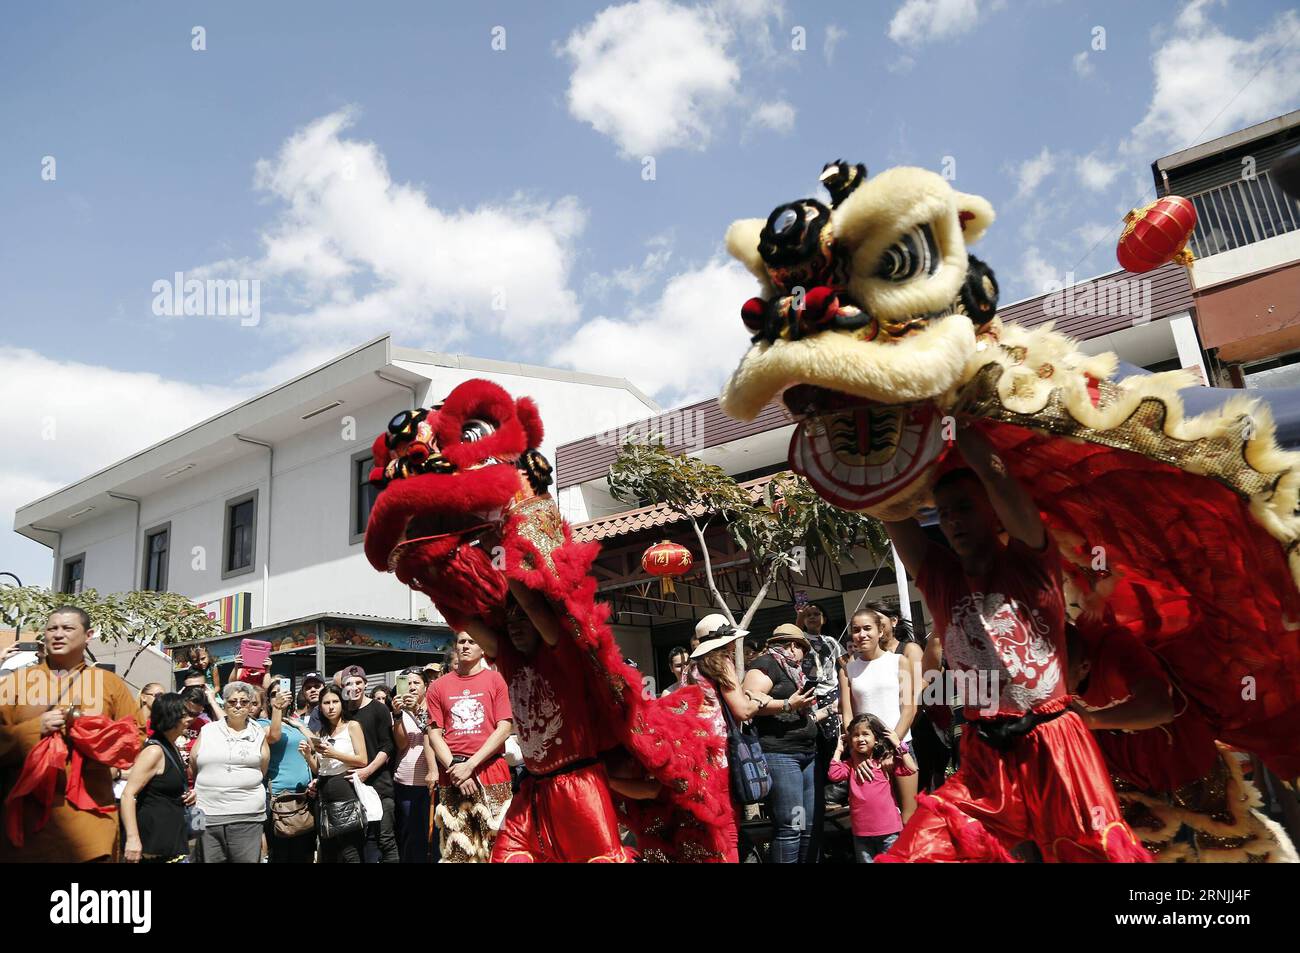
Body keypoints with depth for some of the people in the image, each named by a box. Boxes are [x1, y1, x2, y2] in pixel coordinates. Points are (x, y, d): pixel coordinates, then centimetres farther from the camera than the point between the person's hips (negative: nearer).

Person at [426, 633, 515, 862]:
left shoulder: (495, 679, 4)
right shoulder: (438, 687, 10)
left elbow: (504, 728, -3)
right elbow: (434, 734, 6)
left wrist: (470, 765, -10)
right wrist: (455, 767, -9)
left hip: (491, 771, -1)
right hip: (452, 775, 2)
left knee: (495, 844, -1)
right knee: (456, 848, 2)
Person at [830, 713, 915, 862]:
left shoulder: (886, 761, 1)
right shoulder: (850, 764, 6)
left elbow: (910, 769, -12)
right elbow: (834, 775, -11)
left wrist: (898, 745, -10)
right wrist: (839, 750, -2)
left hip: (888, 829, -2)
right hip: (861, 831, 2)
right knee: (865, 859, 12)